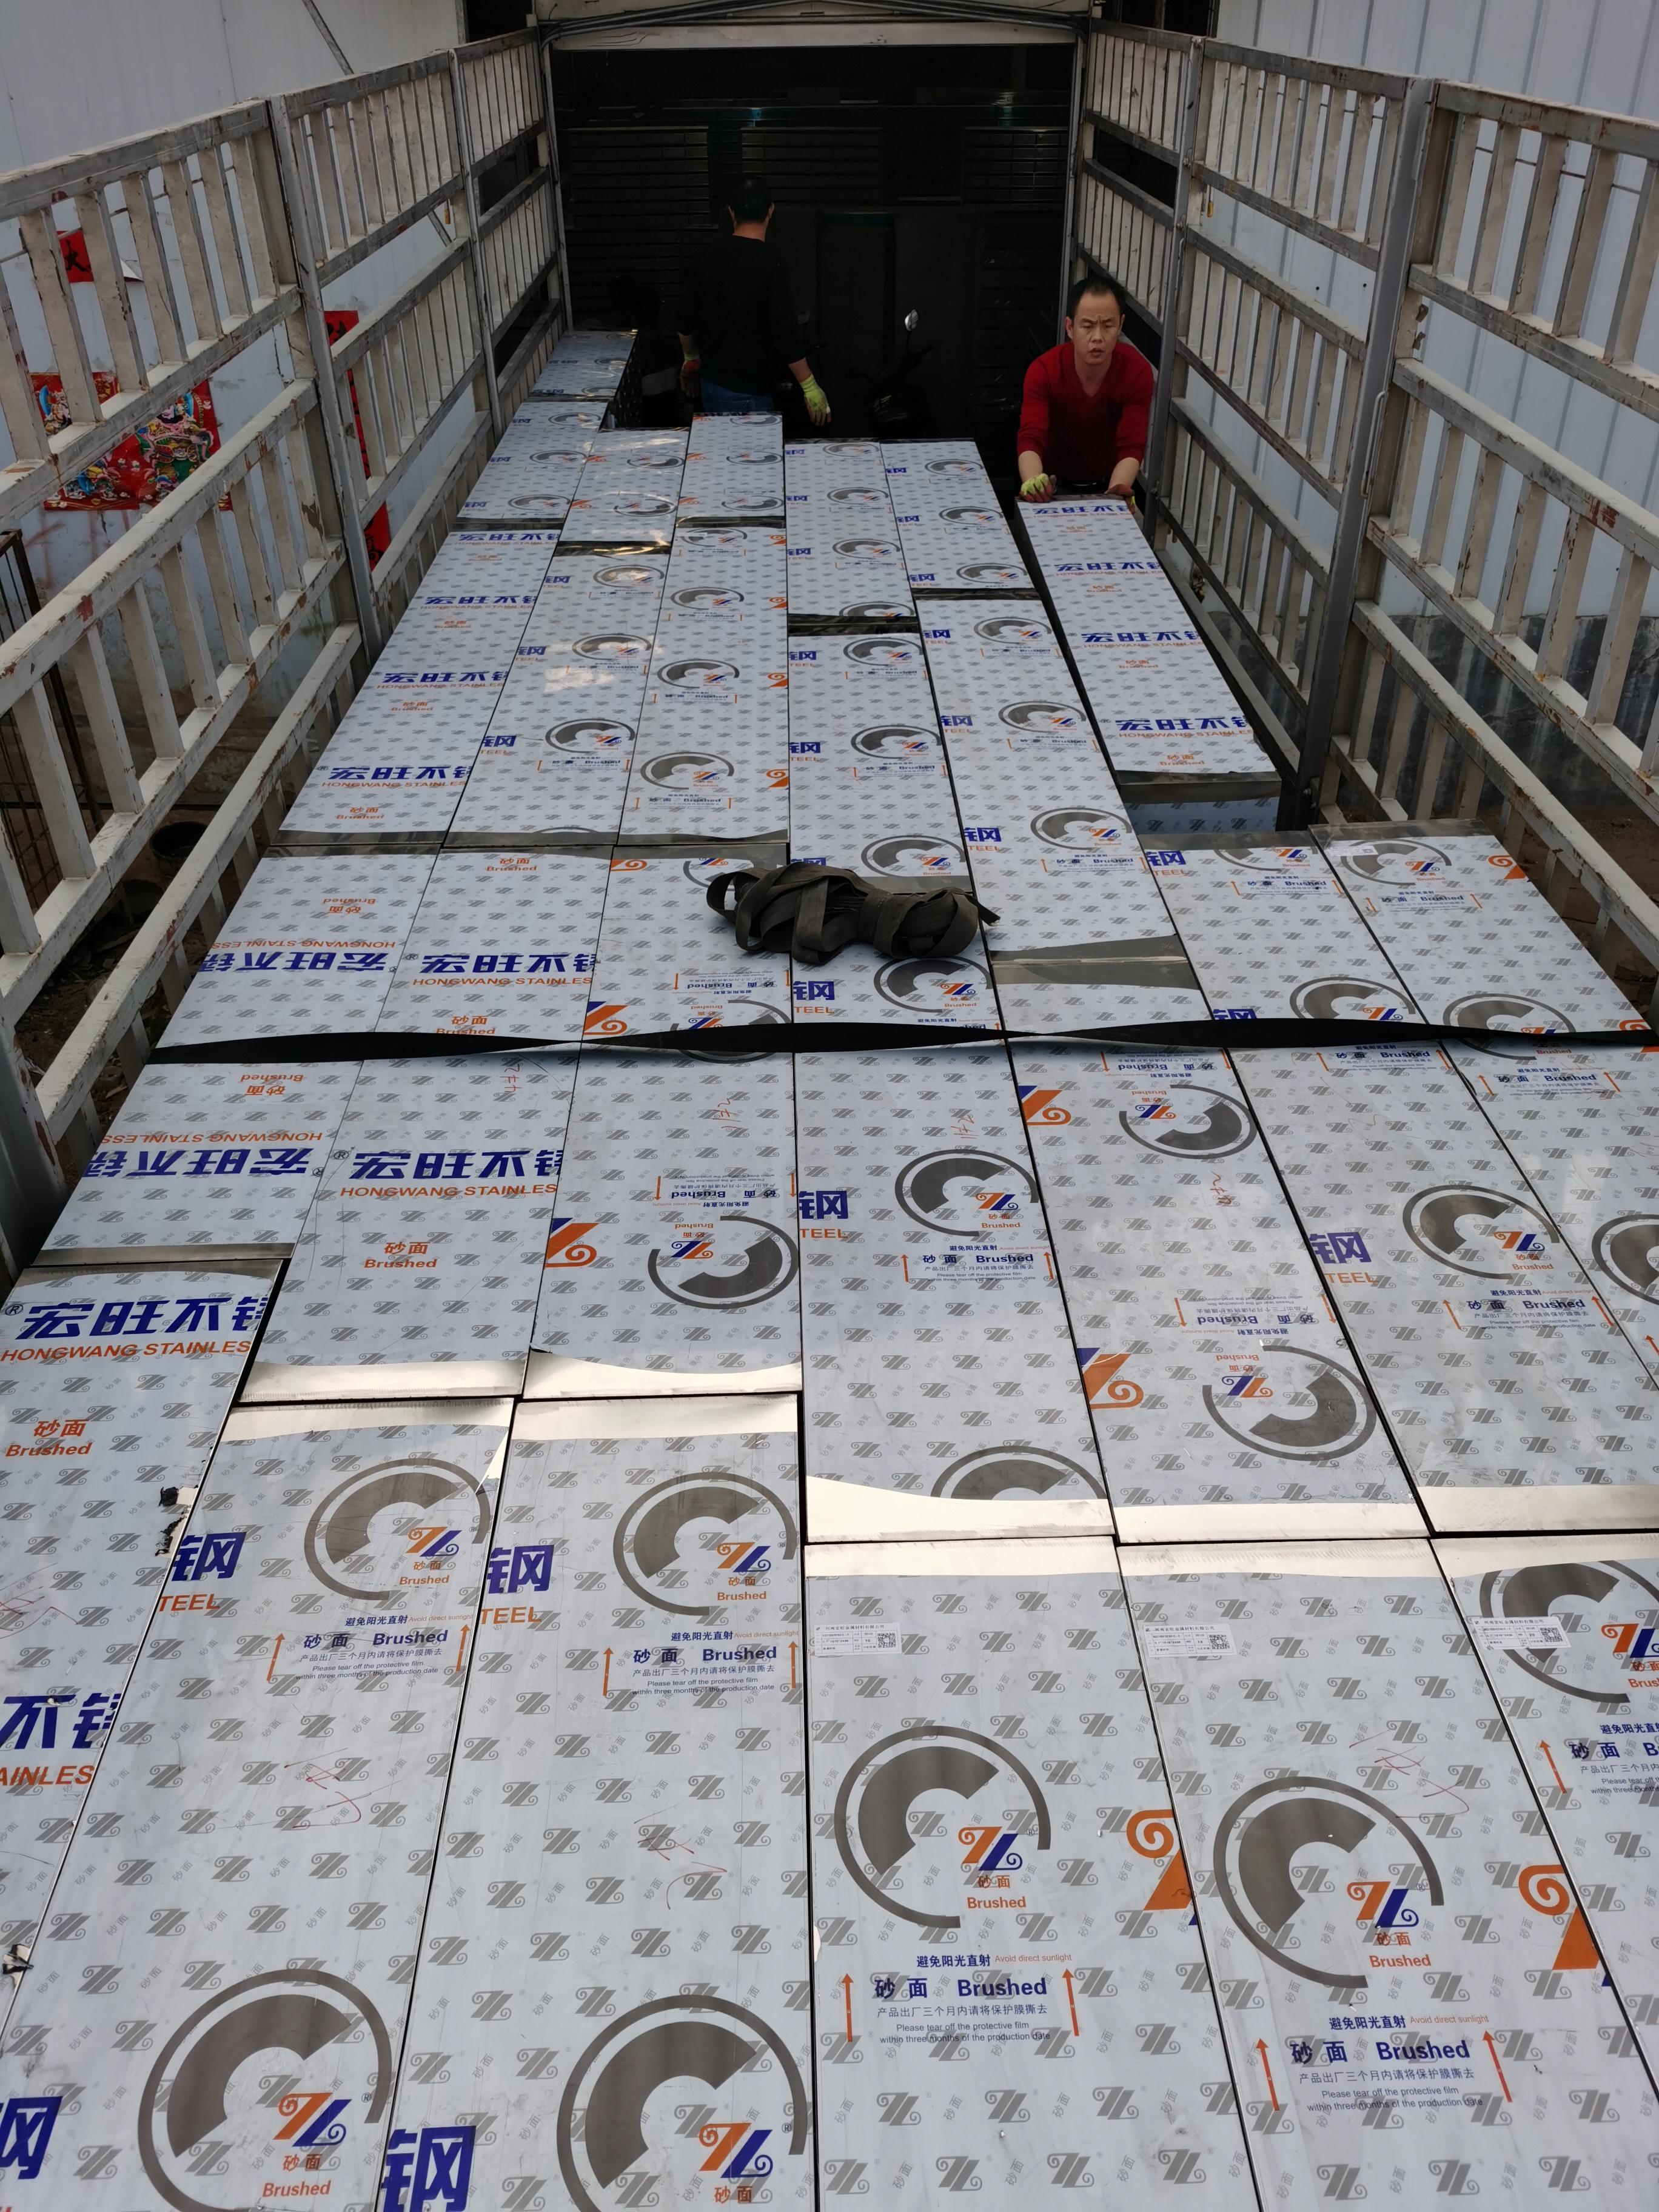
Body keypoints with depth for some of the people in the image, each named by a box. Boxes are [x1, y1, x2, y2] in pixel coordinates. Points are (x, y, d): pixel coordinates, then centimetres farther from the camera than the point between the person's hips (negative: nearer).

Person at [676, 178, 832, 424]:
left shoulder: (707, 256, 2)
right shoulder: (770, 262, -16)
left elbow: (685, 320, 9)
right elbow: (785, 333, -19)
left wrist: (691, 358, 27)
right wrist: (810, 388, -11)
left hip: (711, 382, 7)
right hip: (748, 392, -6)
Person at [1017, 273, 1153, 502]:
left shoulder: (1137, 371, -19)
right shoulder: (1043, 371, -21)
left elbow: (1131, 447, -24)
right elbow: (1031, 441, -31)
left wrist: (1116, 492, -46)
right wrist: (1033, 483, -55)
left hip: (1108, 485, 1)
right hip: (1054, 487, -1)